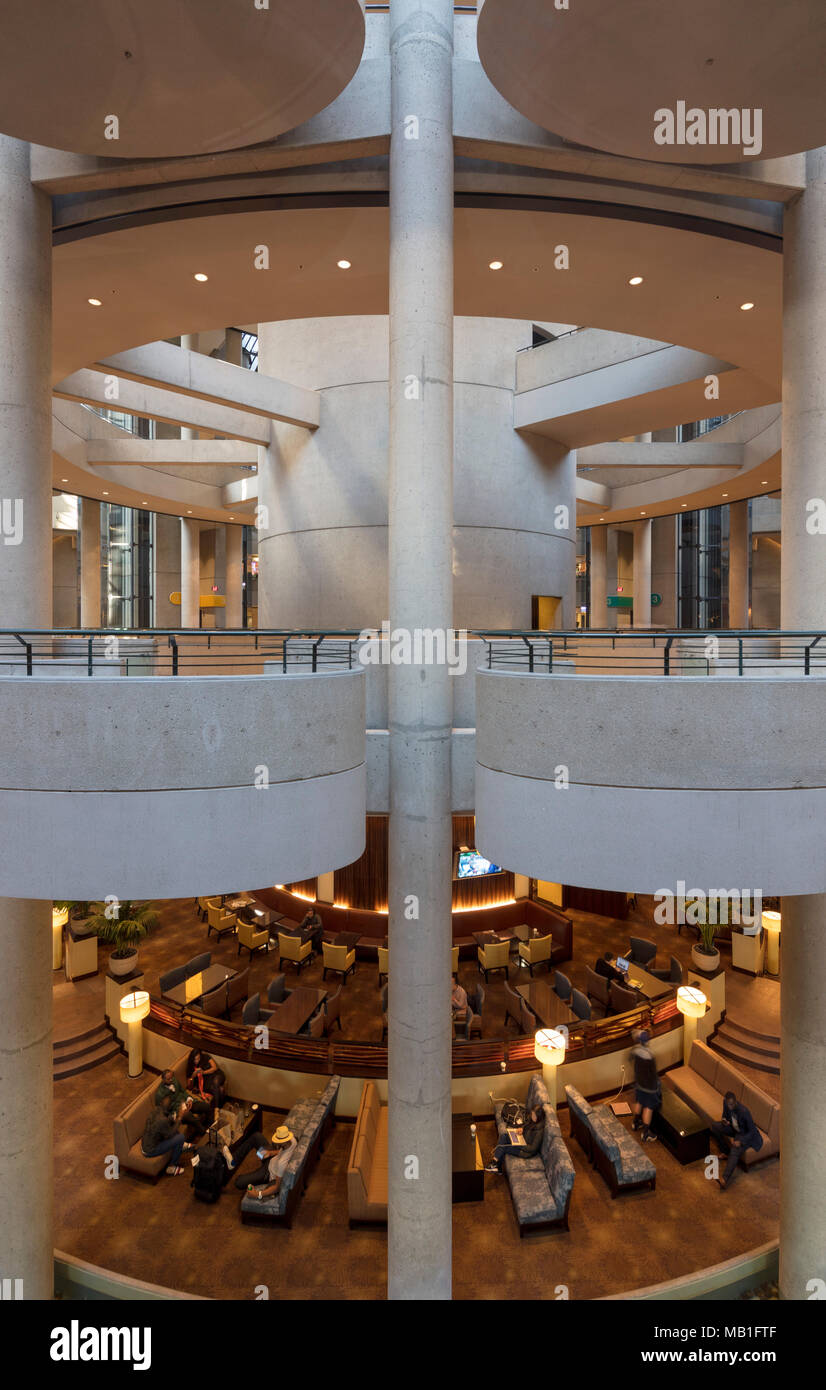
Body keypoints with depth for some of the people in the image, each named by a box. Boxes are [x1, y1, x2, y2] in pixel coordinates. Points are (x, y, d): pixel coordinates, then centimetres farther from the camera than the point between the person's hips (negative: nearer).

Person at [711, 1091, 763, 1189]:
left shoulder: (744, 1111, -32)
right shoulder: (726, 1102, -14)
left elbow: (752, 1131, -23)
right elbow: (725, 1115, 6)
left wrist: (740, 1141, -31)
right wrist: (724, 1121, -19)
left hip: (745, 1134, -7)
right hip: (734, 1129, 7)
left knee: (735, 1151, -30)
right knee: (714, 1124, -7)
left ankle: (725, 1179, -42)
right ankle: (726, 1151, 7)